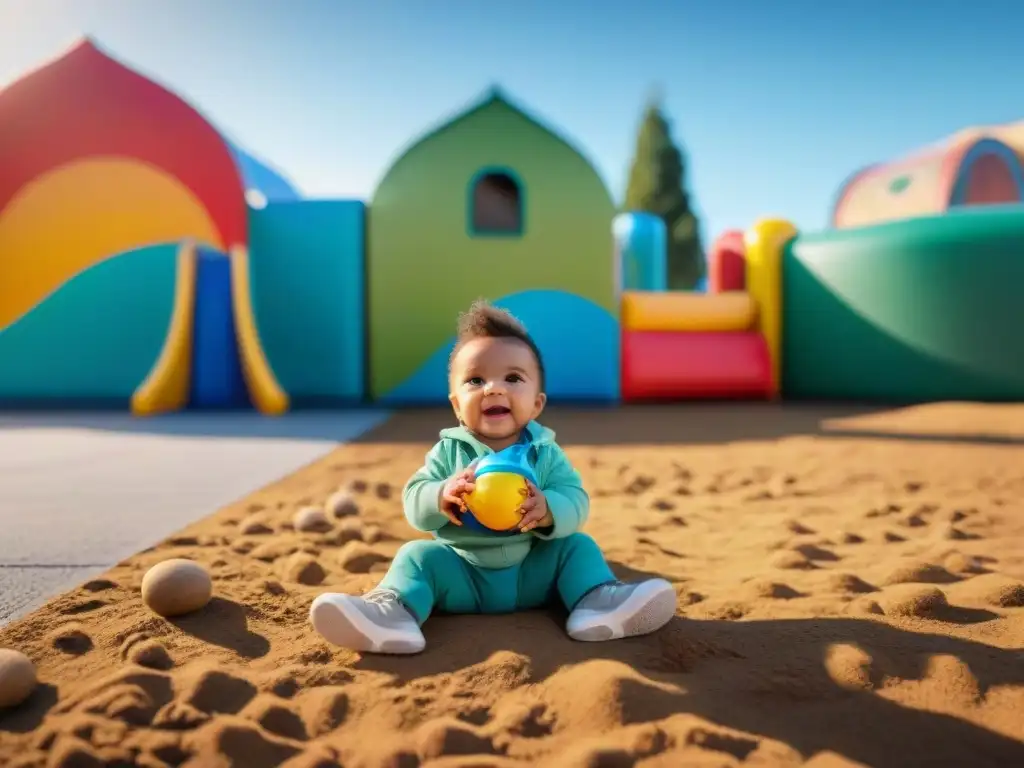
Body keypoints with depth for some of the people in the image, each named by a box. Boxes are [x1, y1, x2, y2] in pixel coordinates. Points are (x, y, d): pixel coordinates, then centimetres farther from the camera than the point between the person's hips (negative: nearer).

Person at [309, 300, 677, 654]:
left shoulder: (546, 454, -1)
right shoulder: (448, 451, -2)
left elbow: (575, 500, -10)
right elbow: (414, 503, -7)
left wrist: (548, 510, -33)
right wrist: (442, 496, -31)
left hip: (532, 572, 1)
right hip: (461, 575, -1)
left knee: (576, 546, -12)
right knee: (419, 554, -20)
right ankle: (394, 609, -42)